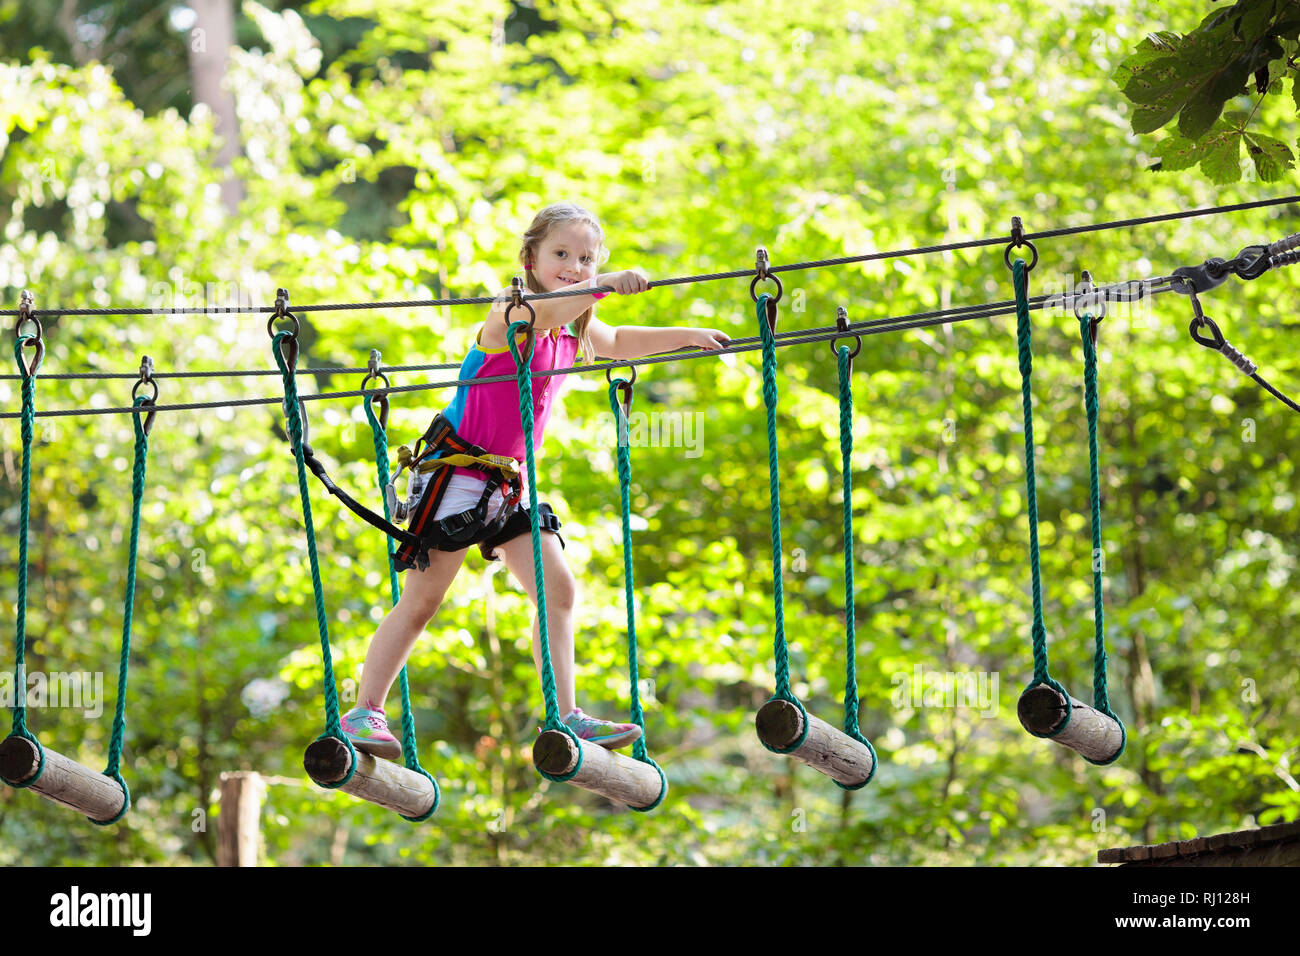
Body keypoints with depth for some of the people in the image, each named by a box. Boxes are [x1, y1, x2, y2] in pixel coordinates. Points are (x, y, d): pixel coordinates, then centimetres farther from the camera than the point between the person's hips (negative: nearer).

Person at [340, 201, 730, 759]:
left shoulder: (576, 331, 8)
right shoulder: (510, 311, -16)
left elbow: (617, 343, 32)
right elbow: (540, 311, -42)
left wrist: (687, 336, 27)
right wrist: (605, 288, -57)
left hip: (510, 482, 7)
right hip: (458, 474, -7)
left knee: (558, 588, -4)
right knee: (422, 599, -5)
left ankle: (566, 716, -4)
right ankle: (364, 713, 3)